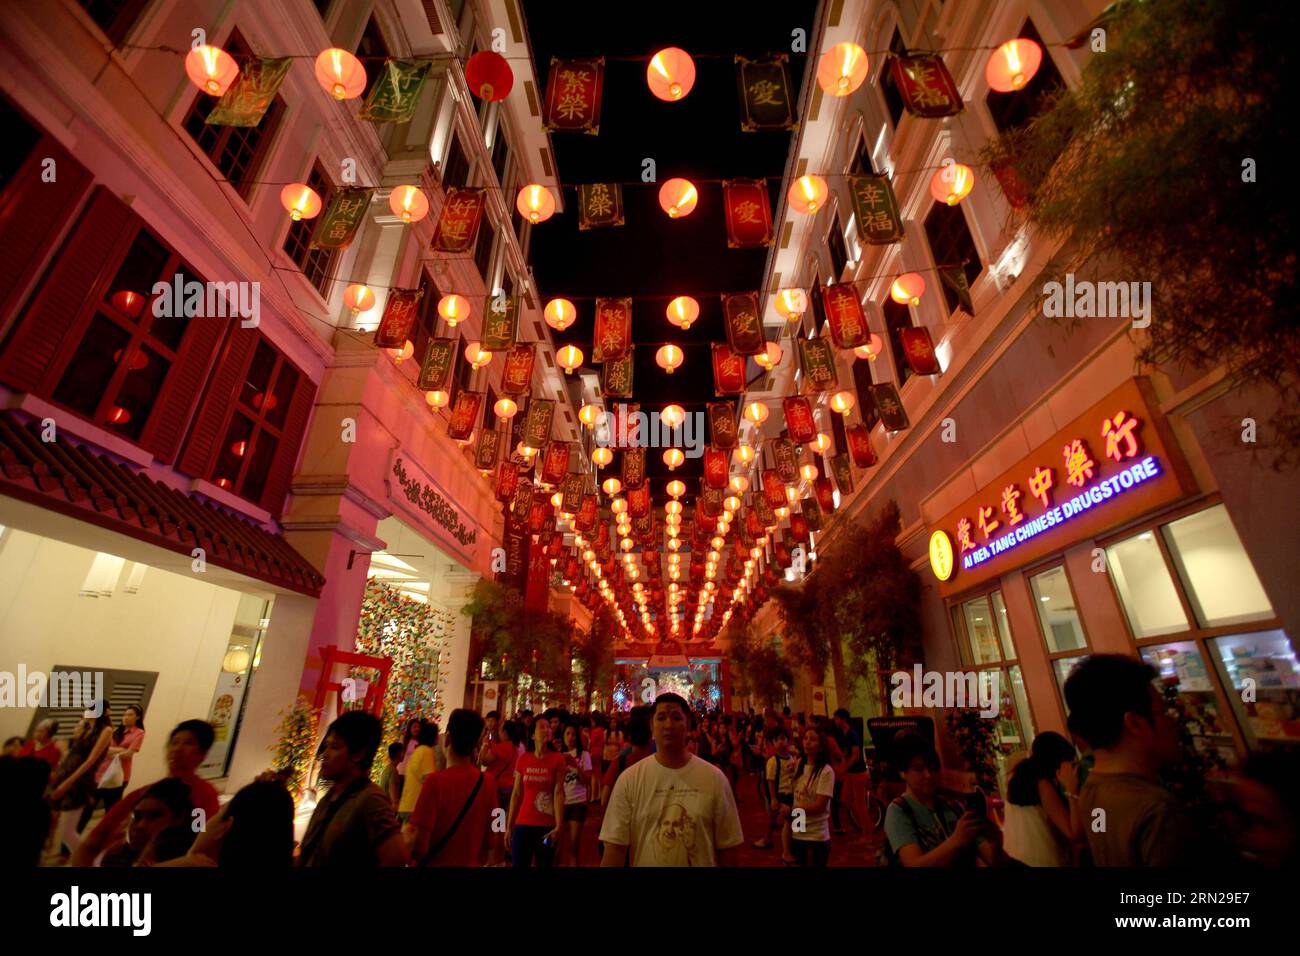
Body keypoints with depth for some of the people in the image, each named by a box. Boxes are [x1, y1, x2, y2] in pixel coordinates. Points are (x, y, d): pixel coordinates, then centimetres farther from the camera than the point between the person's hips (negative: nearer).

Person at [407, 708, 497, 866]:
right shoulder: (488, 781, -9)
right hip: (470, 864, 4)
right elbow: (489, 842, 2)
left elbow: (418, 847, -21)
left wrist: (408, 832, -2)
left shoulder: (436, 781, -22)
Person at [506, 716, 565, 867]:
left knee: (545, 864, 10)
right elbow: (516, 794, 5)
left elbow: (559, 792, -9)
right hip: (523, 824, 2)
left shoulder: (558, 758, -6)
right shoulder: (523, 759, 1)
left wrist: (558, 825, -16)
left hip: (547, 825, -1)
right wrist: (509, 826, 6)